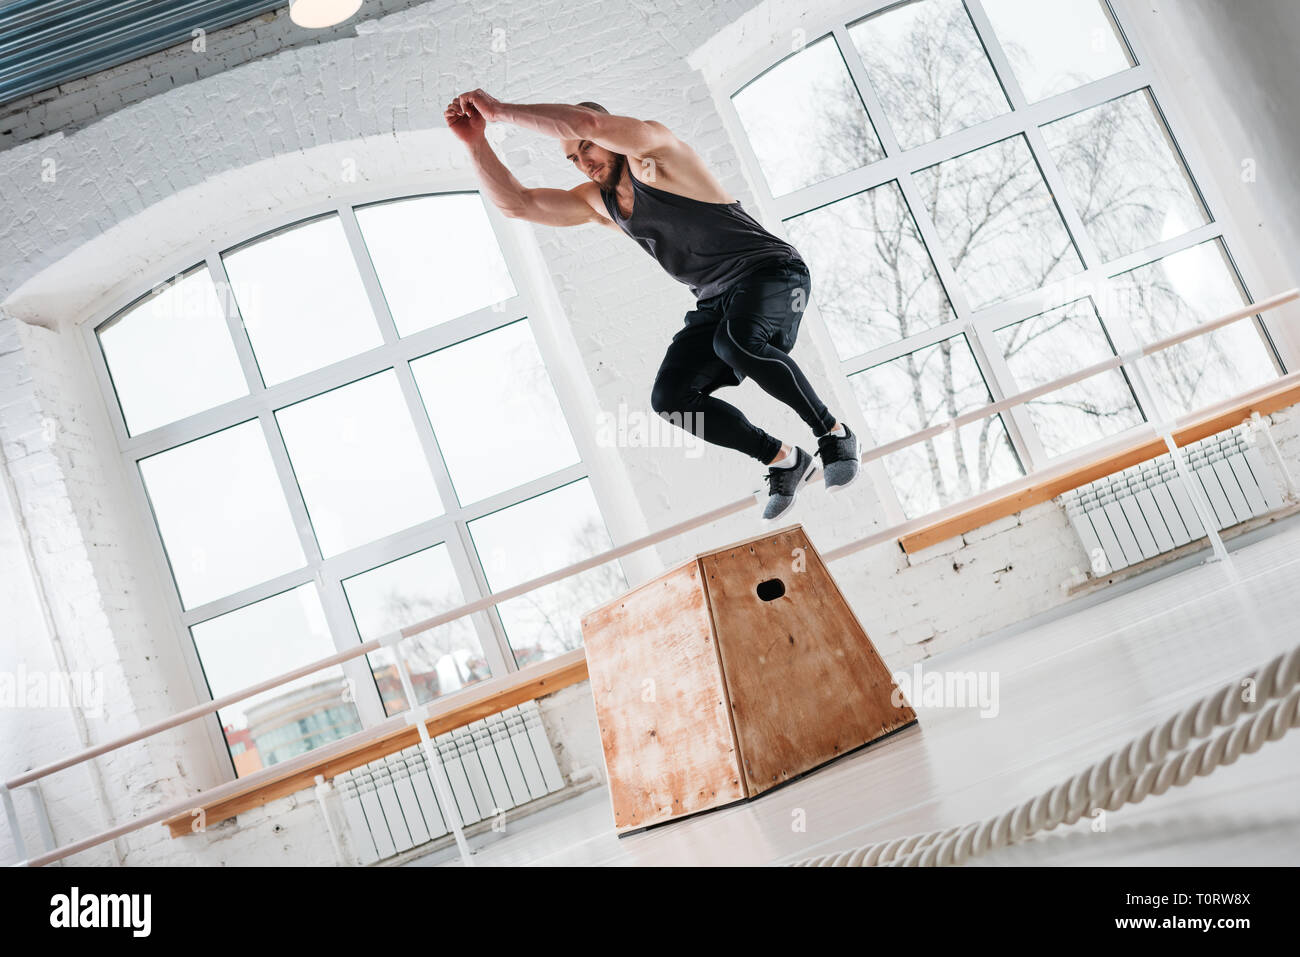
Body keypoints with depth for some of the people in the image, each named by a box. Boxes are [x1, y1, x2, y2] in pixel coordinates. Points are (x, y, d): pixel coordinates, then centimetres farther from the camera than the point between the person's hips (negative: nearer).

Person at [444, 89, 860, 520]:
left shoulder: (653, 147, -10)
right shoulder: (597, 202, 13)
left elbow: (587, 121, -28)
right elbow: (516, 203, 8)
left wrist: (501, 109, -21)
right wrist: (475, 141, -3)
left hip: (772, 272, -8)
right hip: (716, 299, 8)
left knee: (736, 340, -38)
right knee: (670, 397, -11)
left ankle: (834, 434, -17)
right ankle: (785, 461, 4)